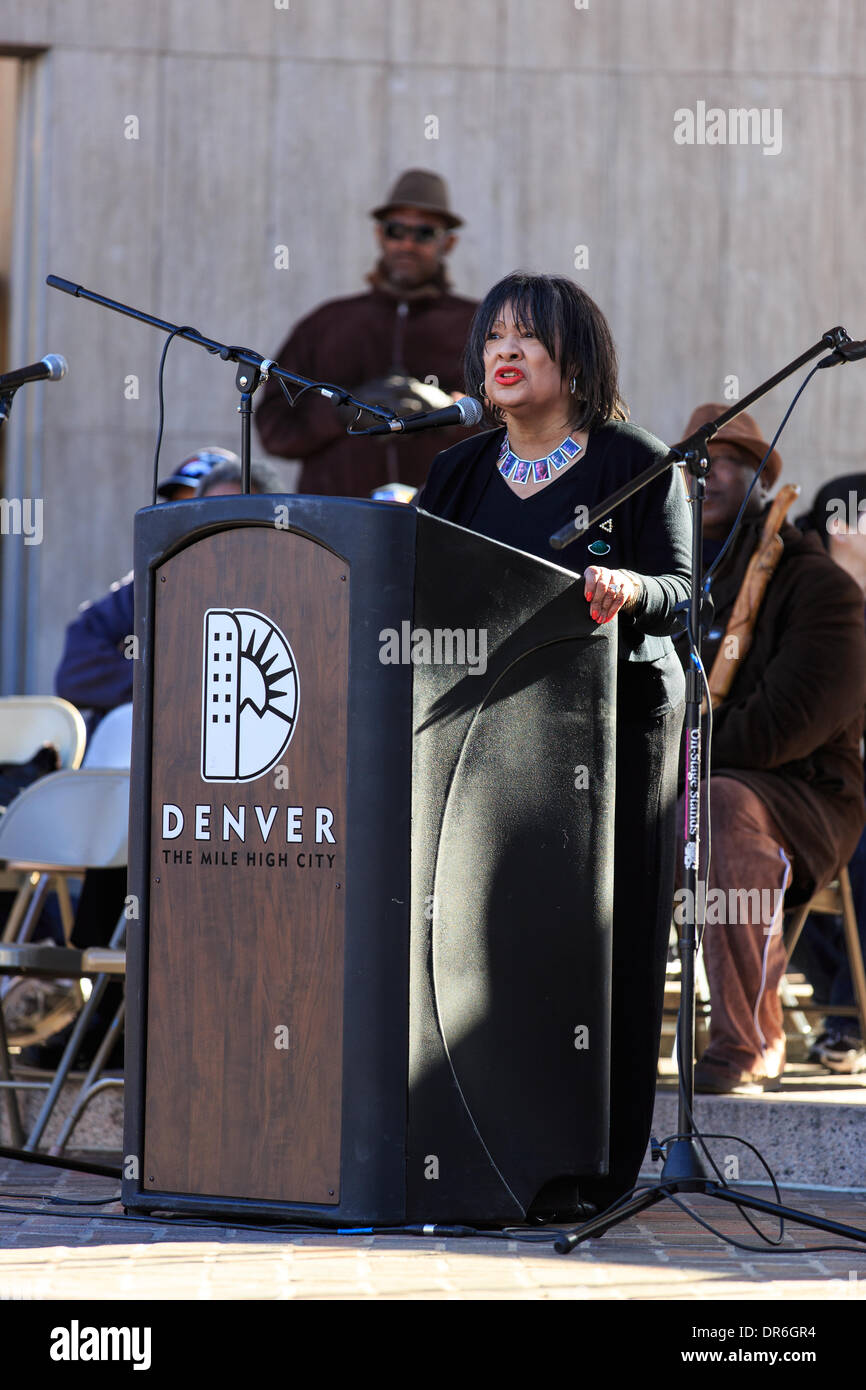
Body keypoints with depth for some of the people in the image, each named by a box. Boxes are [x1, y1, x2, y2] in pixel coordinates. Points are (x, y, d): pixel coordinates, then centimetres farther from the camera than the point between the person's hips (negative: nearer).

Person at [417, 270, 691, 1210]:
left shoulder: (638, 465, 0)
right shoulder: (460, 473, 15)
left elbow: (680, 588, -6)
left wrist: (629, 589, -27)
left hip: (614, 721, -4)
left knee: (602, 942, -6)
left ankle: (593, 1168, -3)